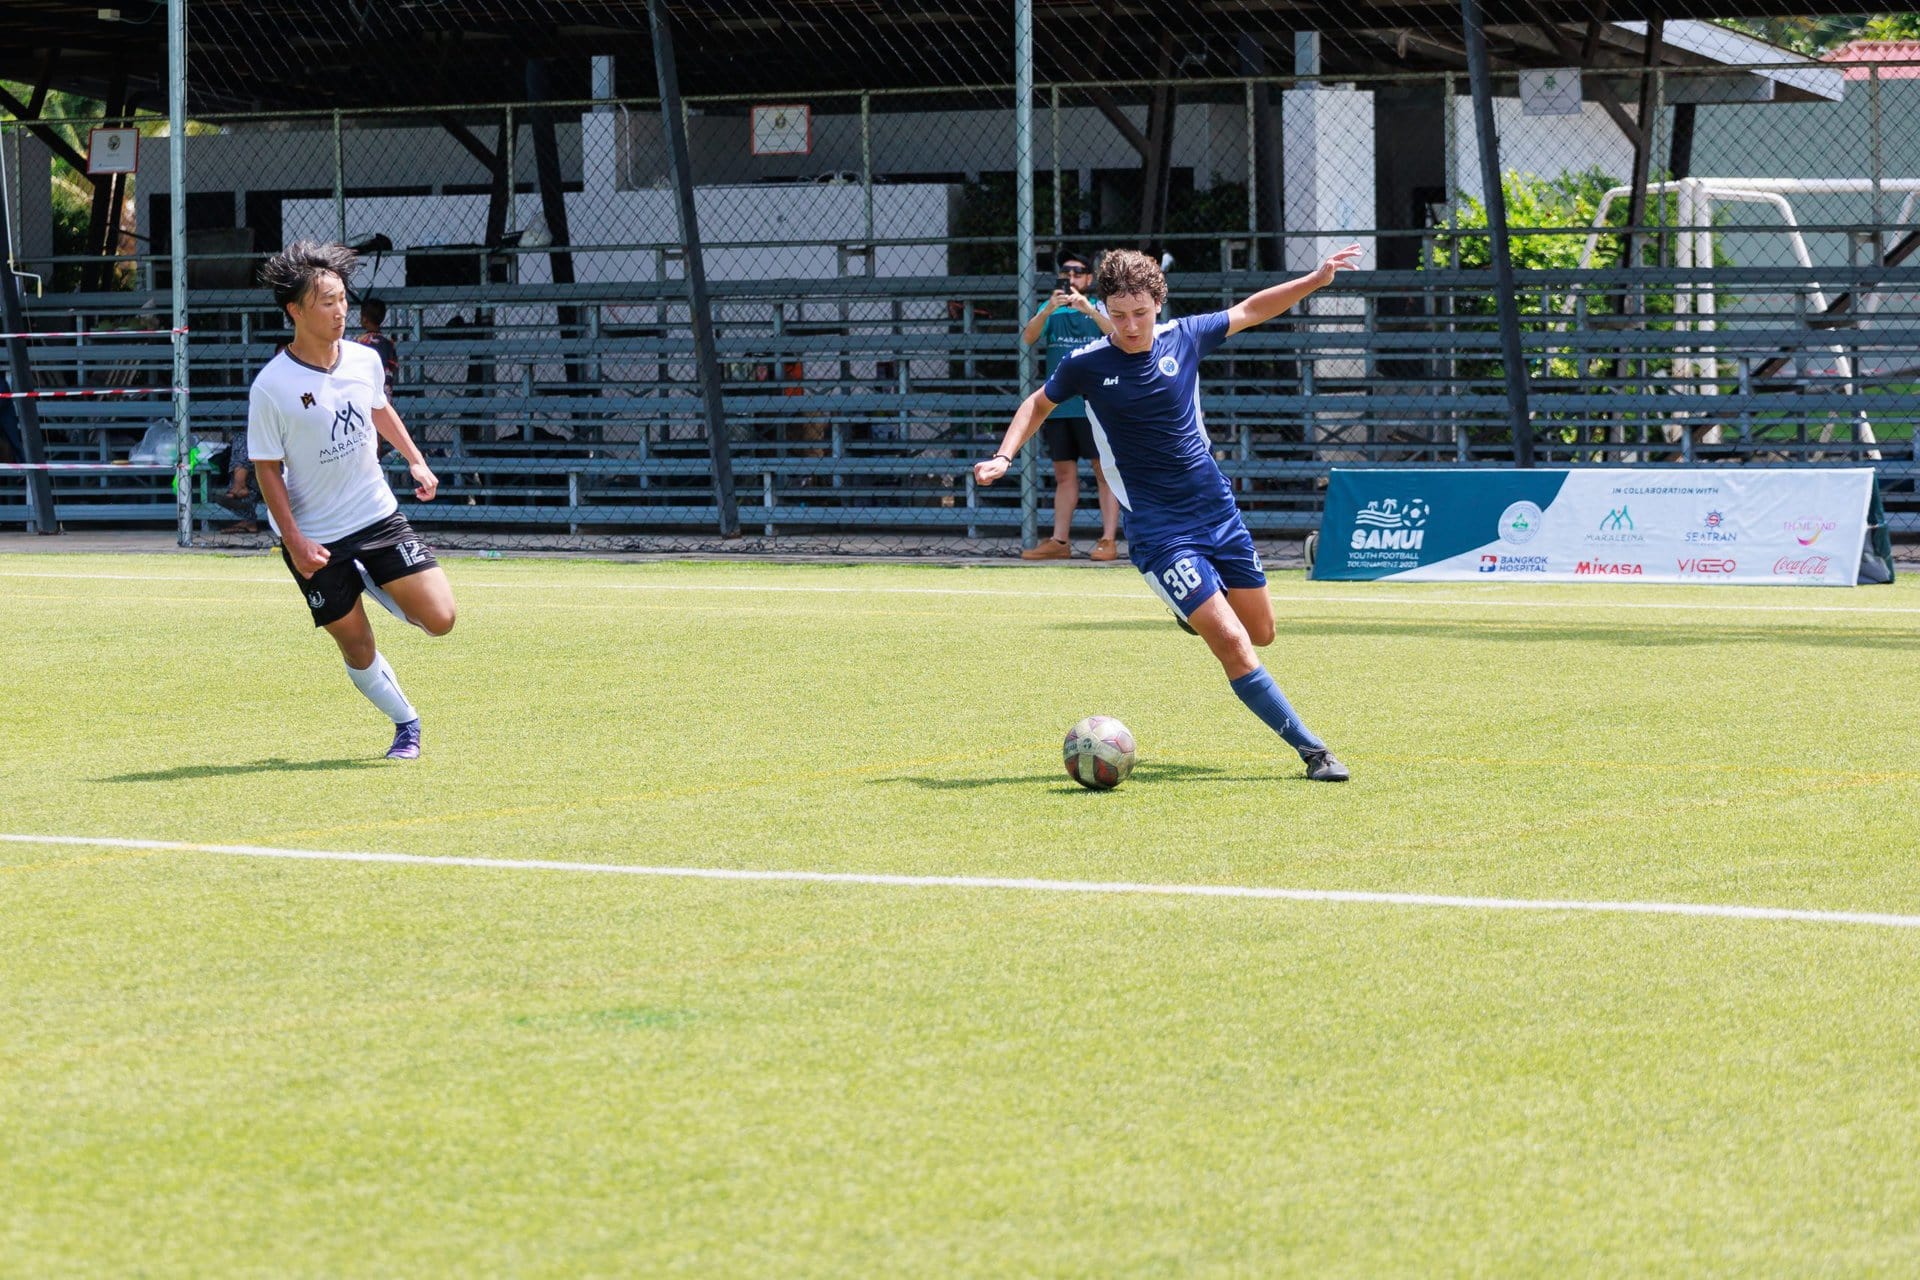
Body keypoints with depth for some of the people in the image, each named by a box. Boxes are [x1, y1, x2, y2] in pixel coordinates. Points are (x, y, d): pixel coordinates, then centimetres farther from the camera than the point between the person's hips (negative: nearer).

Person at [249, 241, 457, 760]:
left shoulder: (365, 361, -4)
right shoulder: (271, 388, -18)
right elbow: (267, 468, -11)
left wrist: (415, 460, 12)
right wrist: (294, 542, -16)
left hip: (379, 518, 4)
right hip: (316, 537, -4)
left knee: (439, 619, -6)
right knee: (357, 649, 0)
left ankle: (372, 586, 23)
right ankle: (406, 724, 26)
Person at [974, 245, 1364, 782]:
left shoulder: (1184, 336, -2)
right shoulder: (1087, 364, -8)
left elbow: (1248, 311, 16)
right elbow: (1039, 403, 12)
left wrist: (1316, 279, 11)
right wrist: (1003, 457, -1)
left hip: (1218, 510, 4)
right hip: (1158, 530, -4)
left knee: (1260, 633, 13)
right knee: (1232, 645, -16)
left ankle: (1193, 611, 45)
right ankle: (1312, 751, -10)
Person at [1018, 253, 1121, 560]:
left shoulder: (1100, 309, 4)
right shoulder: (1051, 309, 12)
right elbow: (1028, 337, -4)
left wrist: (1088, 309, -28)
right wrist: (1048, 309, -22)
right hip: (1058, 405, 4)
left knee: (1105, 471, -6)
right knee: (1064, 474, 8)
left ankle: (1109, 541, -8)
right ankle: (1059, 541, 11)